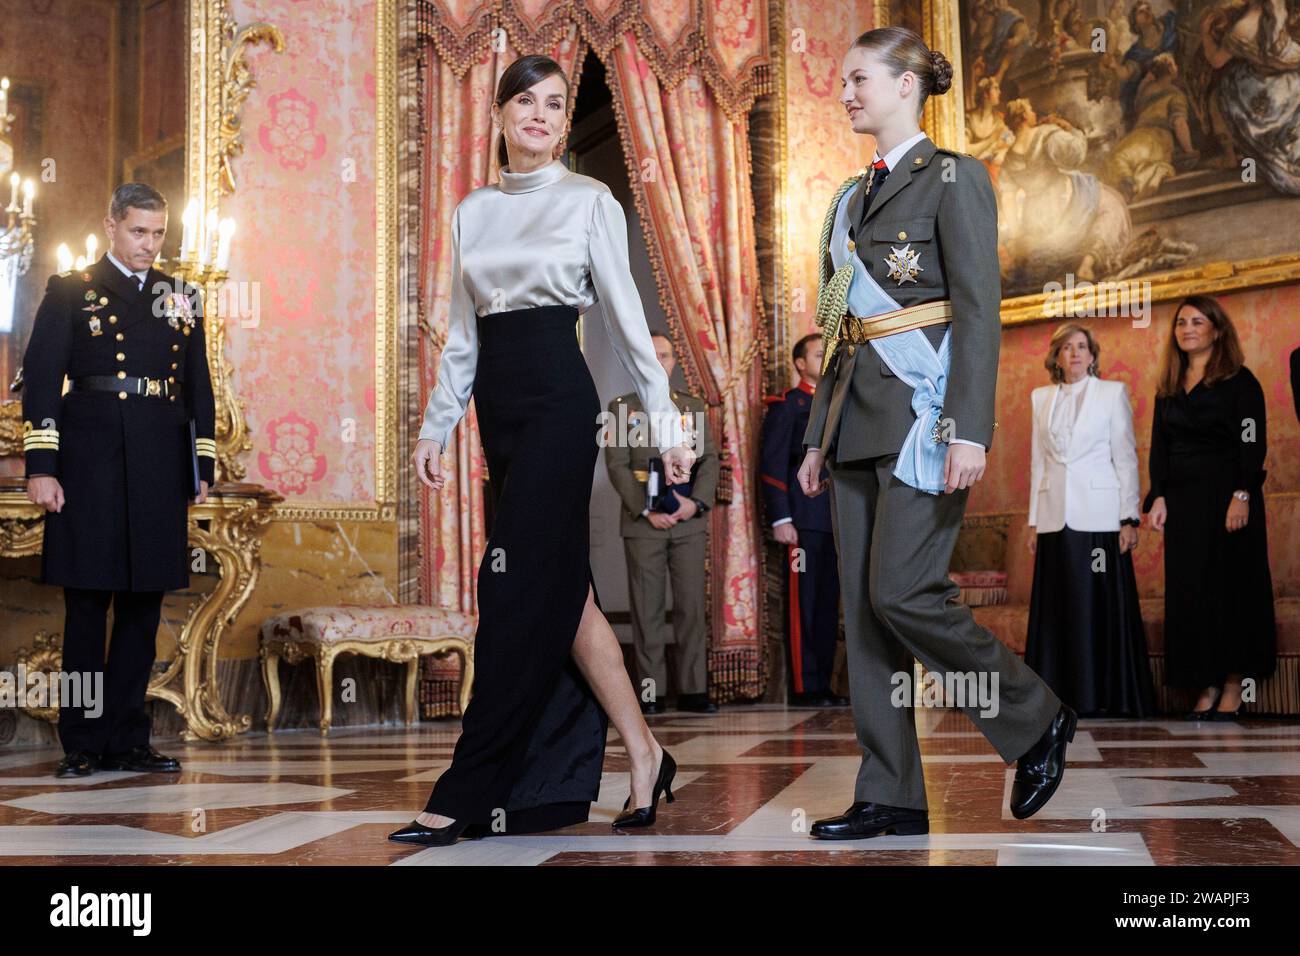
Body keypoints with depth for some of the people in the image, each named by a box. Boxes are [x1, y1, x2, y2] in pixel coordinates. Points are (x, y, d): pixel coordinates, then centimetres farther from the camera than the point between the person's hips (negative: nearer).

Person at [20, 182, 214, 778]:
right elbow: (40, 380, -1)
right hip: (91, 469, -3)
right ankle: (83, 745, 10)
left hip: (161, 472, 3)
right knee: (87, 606, 1)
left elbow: (199, 388, 16)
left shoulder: (182, 299, 15)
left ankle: (126, 740, 14)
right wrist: (40, 466, -8)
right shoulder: (71, 291, 5)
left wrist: (203, 467, 10)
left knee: (143, 605, 6)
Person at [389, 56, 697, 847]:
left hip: (559, 396, -6)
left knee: (522, 586, -8)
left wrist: (666, 422, -4)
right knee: (563, 585, 6)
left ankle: (468, 793, -5)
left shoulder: (590, 201, 1)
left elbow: (626, 317, -1)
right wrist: (435, 426, 14)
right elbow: (463, 335, 17)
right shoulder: (472, 212, 15)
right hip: (499, 404, 6)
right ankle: (643, 752, 16)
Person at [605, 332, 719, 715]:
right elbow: (617, 465, -1)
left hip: (689, 519, 2)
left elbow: (710, 458, 8)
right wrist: (646, 511, -10)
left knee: (692, 604, -1)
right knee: (647, 607, -1)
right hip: (643, 521, -2)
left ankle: (693, 690, 2)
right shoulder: (622, 407, 7)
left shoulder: (693, 406, 15)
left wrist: (696, 502, -8)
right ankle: (650, 691, 2)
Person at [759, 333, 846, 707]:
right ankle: (803, 687, -2)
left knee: (829, 603, 7)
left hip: (835, 519, 7)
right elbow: (772, 465, -6)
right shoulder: (786, 405, 1)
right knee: (804, 603, -5)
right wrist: (780, 519, -14)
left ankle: (824, 685, 11)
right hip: (804, 519, -7)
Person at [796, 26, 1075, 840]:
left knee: (903, 592, -14)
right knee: (864, 606, 4)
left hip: (923, 408, -8)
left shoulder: (954, 177, -3)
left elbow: (980, 310, -11)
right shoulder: (853, 198, 19)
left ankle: (1038, 719, 8)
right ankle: (892, 796, 9)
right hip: (859, 417, 8)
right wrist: (819, 436, 16)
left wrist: (969, 429, -20)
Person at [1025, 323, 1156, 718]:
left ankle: (1108, 696, 4)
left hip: (1098, 517, -3)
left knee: (1102, 605, -3)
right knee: (1057, 609, 3)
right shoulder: (1041, 397, 13)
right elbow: (1038, 462, 14)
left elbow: (1126, 457, 1)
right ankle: (1061, 695, 9)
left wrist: (1129, 518, -6)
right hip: (1056, 518, 3)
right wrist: (1034, 521, 10)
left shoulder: (1113, 392, 4)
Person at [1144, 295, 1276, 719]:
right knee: (1189, 589, 2)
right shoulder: (1168, 388, 16)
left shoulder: (1239, 381, -1)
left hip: (1226, 496, -6)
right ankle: (1207, 686, 6)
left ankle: (1233, 685, 1)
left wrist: (1242, 495, -18)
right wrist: (1159, 497, 3)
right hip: (1182, 500, 6)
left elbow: (1253, 442, -8)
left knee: (1230, 585, -4)